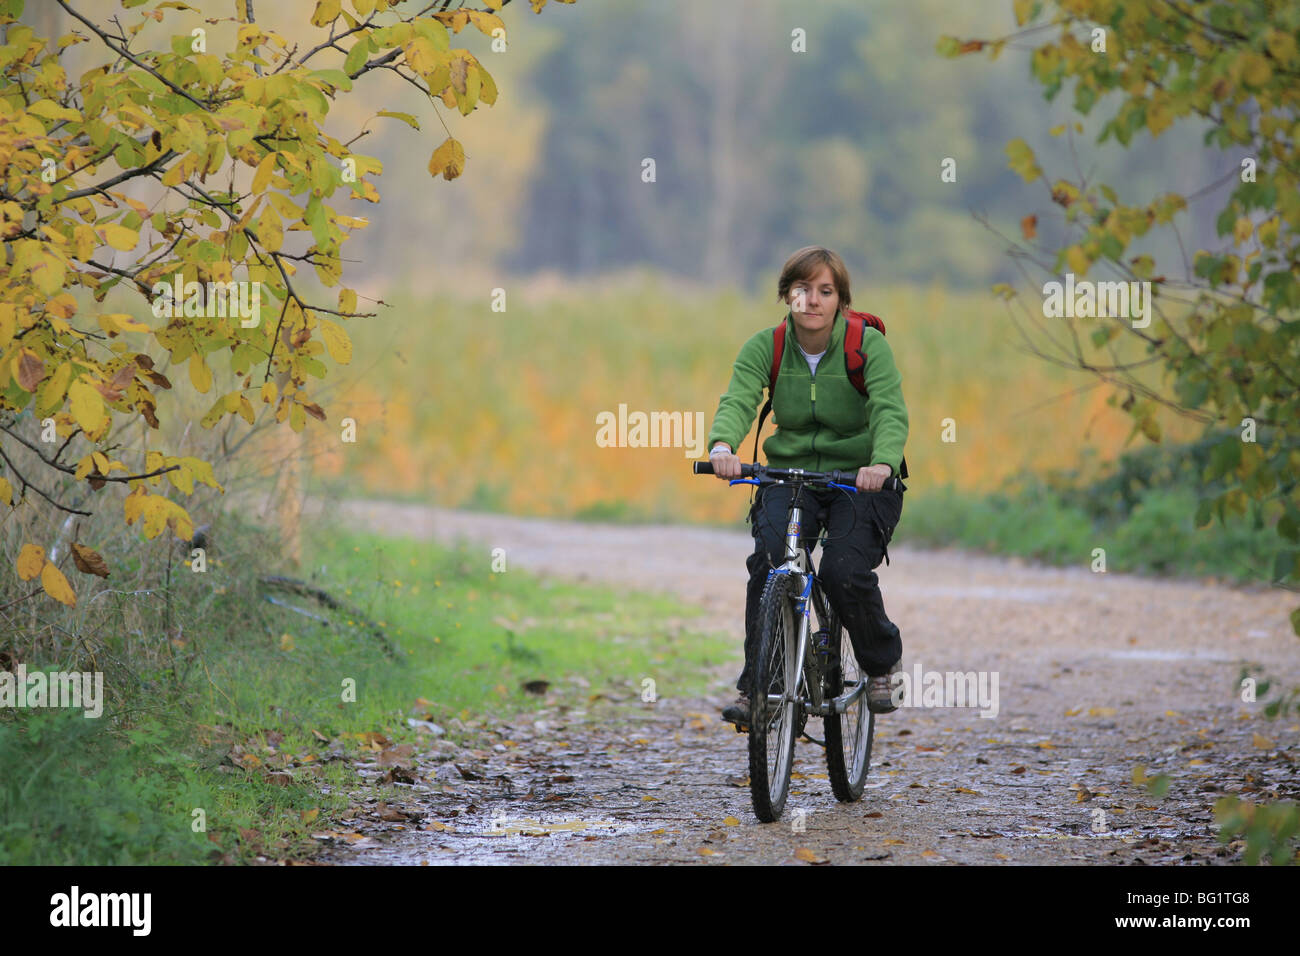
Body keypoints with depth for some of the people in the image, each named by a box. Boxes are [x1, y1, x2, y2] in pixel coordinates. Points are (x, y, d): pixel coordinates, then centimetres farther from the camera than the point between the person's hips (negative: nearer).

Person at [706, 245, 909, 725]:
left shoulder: (868, 345, -12)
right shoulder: (764, 347, -5)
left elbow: (890, 413, -26)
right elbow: (738, 401, -21)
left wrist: (882, 463, -47)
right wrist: (723, 445, -44)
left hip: (860, 481, -2)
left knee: (845, 573, -23)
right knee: (769, 562, -25)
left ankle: (881, 664, 7)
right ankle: (754, 684, -14)